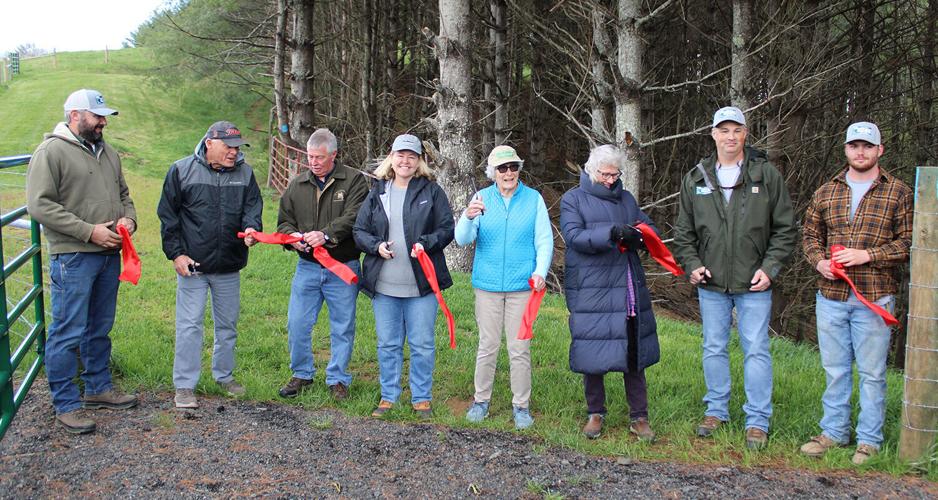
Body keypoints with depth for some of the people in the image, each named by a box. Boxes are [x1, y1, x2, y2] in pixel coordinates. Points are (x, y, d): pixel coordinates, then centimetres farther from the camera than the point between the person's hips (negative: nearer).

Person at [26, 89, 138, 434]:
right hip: (73, 259, -7)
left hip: (109, 255, 8)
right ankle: (66, 405, 7)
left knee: (100, 329, 18)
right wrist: (89, 231, -18)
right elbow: (40, 205, -16)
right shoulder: (51, 152, -9)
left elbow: (123, 194, 24)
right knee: (68, 333, -3)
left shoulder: (108, 153, 14)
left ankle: (98, 388, 31)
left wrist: (129, 218, 1)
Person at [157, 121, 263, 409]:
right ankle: (185, 386, 7)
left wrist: (251, 227, -23)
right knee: (190, 324, -2)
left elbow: (253, 206, 0)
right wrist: (175, 253, -7)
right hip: (192, 264, -4)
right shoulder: (182, 170, -5)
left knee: (228, 324, 16)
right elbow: (168, 215, -2)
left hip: (230, 266, 4)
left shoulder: (245, 172, 3)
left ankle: (224, 375, 33)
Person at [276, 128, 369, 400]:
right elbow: (284, 221, 11)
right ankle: (302, 374, 24)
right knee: (297, 324, 5)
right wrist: (293, 237, -11)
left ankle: (337, 379, 21)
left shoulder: (354, 181, -4)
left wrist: (326, 235, -30)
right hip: (307, 267, 3)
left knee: (342, 327, 7)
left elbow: (353, 218, -17)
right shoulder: (297, 184, 9)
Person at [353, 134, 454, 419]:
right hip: (384, 286, 2)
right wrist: (377, 246, -10)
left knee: (422, 345, 4)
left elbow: (447, 229, 0)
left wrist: (425, 243, -17)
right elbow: (359, 231, 9)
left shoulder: (431, 191, 2)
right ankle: (388, 397, 23)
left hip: (421, 285, -2)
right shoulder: (377, 193, 9)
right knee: (388, 344, 11)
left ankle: (421, 398, 18)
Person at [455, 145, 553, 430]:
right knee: (487, 346, 8)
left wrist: (541, 271, -15)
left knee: (520, 348, 3)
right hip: (488, 283, 1)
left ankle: (521, 405, 15)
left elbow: (544, 240, 1)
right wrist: (469, 217, -28)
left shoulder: (533, 199, 0)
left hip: (522, 284, -1)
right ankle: (481, 400, 22)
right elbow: (462, 239, -7)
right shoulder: (482, 198, 1)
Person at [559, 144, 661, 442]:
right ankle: (595, 413, 18)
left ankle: (639, 417, 13)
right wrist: (612, 233, -25)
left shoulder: (626, 199, 18)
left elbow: (649, 226, 16)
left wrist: (642, 233, -9)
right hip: (591, 290, -4)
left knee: (634, 349, 4)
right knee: (593, 350, 1)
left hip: (628, 287, 4)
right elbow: (573, 236, -11)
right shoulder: (573, 199, 3)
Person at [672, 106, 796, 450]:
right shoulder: (695, 179, 7)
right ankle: (716, 410, 27)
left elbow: (785, 228, 1)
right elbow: (684, 231, 13)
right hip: (711, 283, 3)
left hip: (754, 283, -3)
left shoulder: (767, 175, -1)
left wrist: (770, 267, -8)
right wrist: (691, 264, -2)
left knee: (756, 350, 0)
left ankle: (757, 421, 10)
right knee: (714, 349, 12)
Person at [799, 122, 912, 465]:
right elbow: (809, 234, 17)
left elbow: (909, 242, -4)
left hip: (874, 298, -3)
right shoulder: (826, 192, 10)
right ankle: (834, 432, 25)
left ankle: (869, 439, 16)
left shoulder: (898, 193, 0)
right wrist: (819, 261, -3)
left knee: (871, 372, 5)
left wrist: (867, 255, -15)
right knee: (835, 369, 12)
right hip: (831, 296, 3)